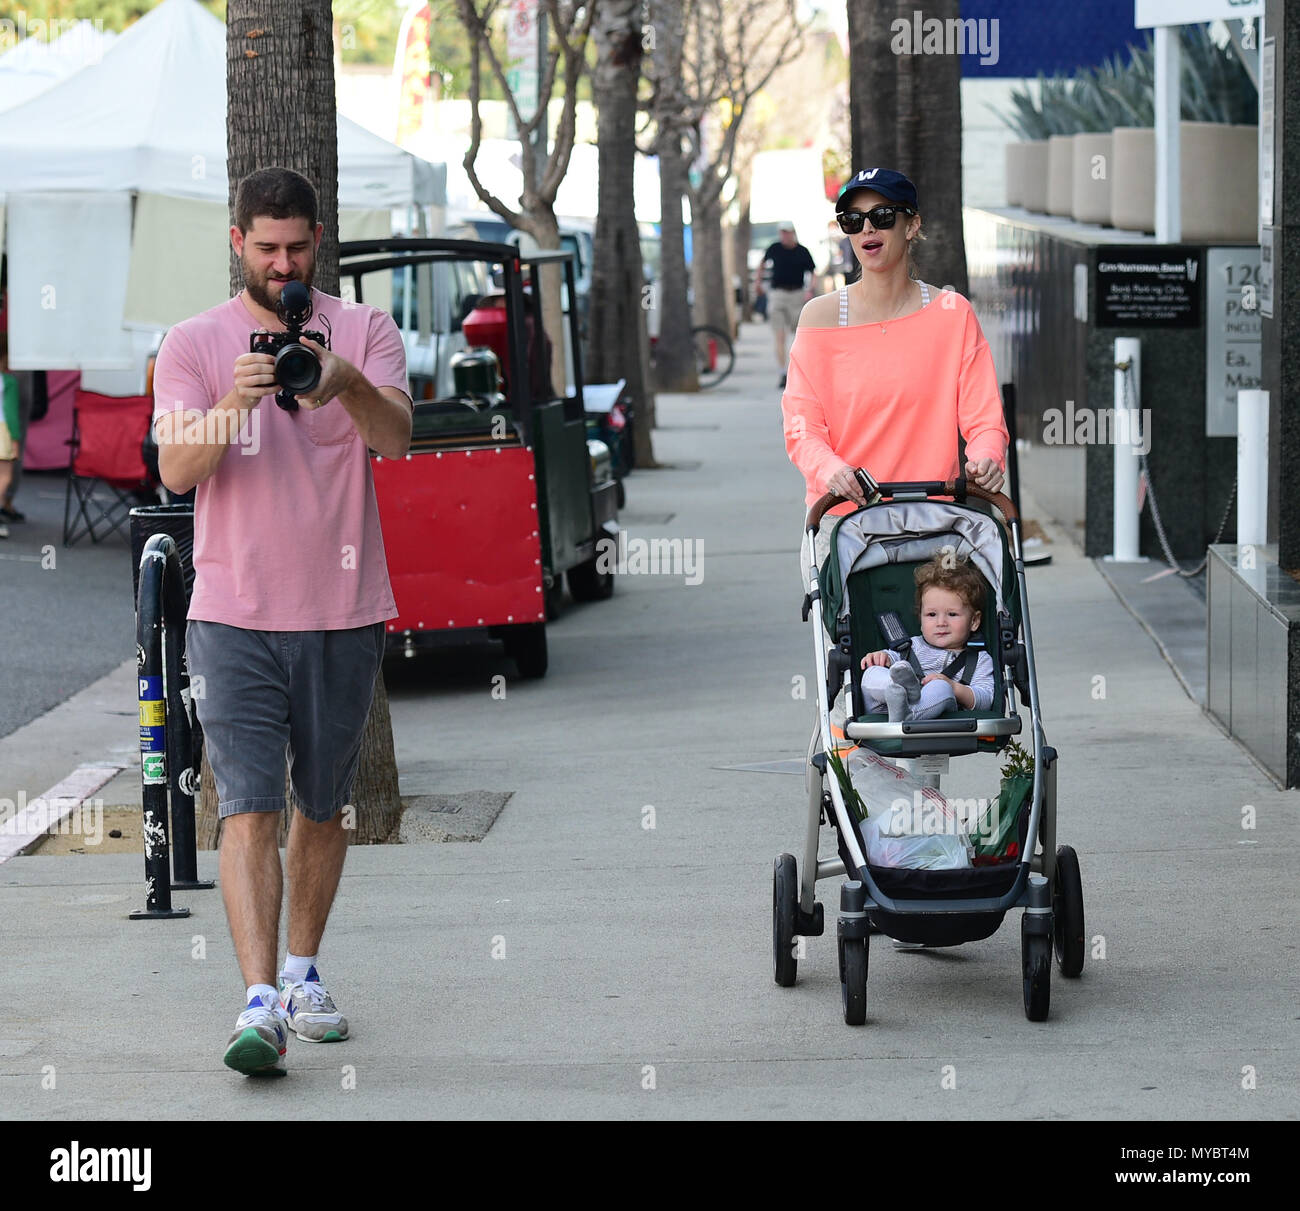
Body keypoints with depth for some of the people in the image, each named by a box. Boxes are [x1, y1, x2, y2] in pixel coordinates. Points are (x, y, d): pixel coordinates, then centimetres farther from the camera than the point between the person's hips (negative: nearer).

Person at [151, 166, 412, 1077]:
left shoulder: (364, 331, 3)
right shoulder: (194, 345, 2)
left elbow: (396, 437, -14)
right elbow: (176, 471, -9)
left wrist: (348, 384, -35)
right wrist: (232, 403, -28)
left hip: (344, 614, 2)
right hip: (235, 616, -1)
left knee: (325, 807, 12)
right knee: (250, 810, -11)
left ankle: (303, 969, 30)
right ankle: (260, 1002, -17)